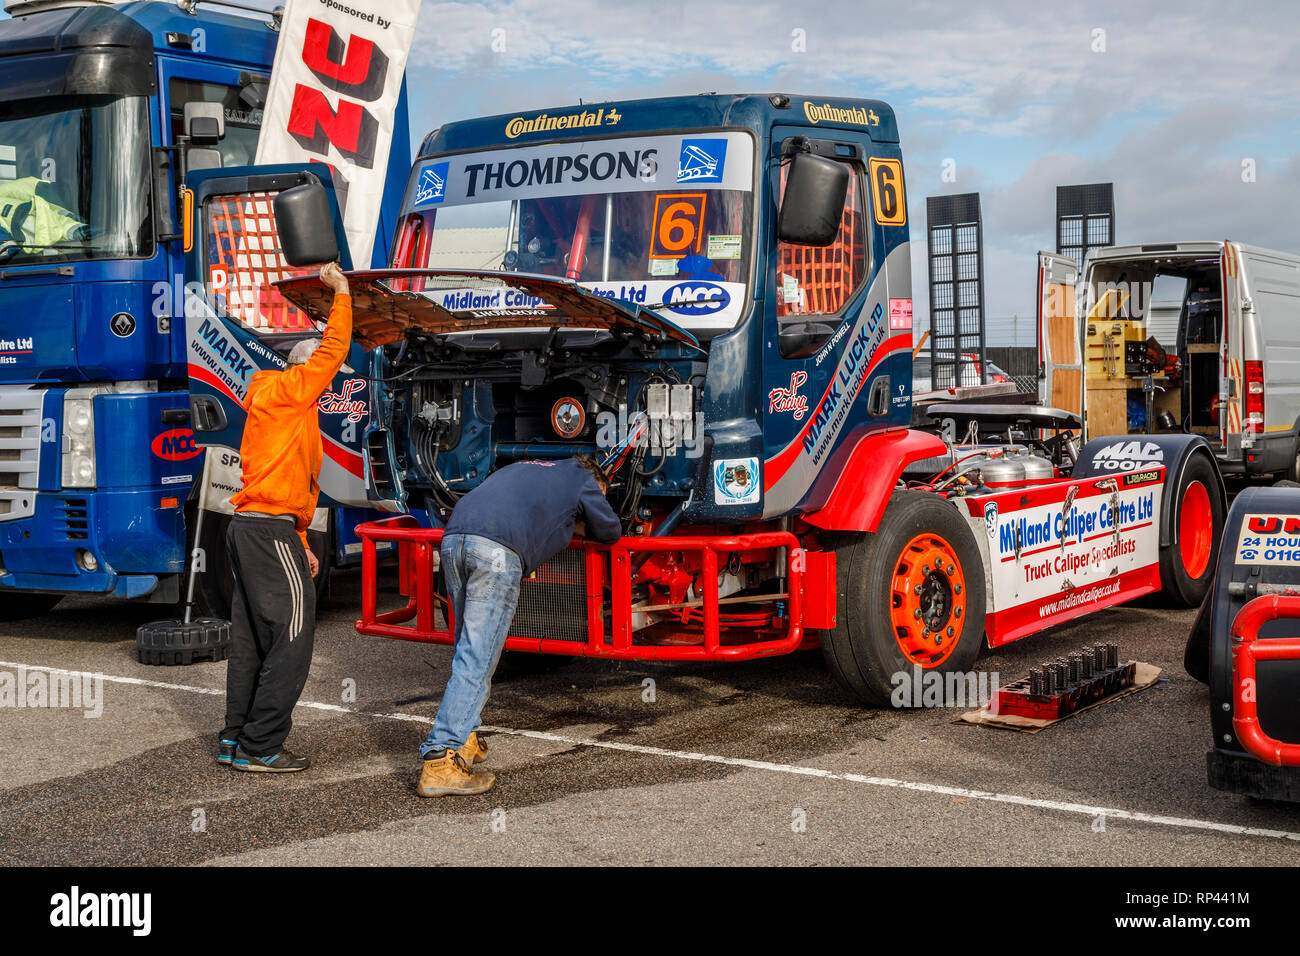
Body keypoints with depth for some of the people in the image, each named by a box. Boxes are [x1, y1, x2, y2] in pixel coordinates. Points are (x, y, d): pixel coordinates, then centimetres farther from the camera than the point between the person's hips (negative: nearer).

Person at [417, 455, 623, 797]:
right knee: (477, 659, -8)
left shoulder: (524, 467, 39)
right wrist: (578, 522, 53)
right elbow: (611, 532, 32)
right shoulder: (582, 478, 23)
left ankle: (465, 739, 21)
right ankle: (439, 761, -15)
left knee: (468, 649, 20)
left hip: (453, 537, 7)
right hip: (499, 550, -7)